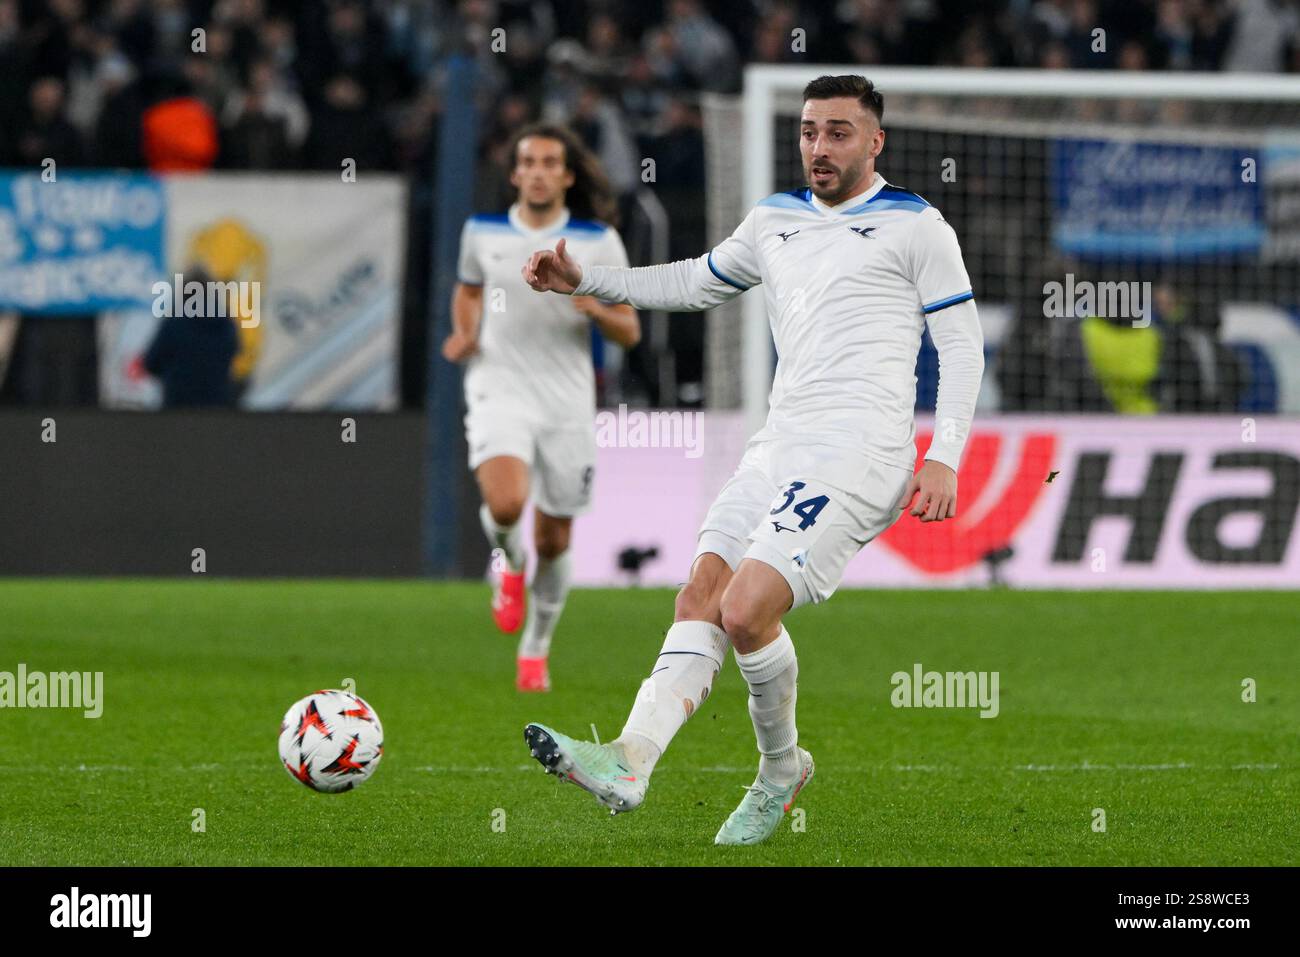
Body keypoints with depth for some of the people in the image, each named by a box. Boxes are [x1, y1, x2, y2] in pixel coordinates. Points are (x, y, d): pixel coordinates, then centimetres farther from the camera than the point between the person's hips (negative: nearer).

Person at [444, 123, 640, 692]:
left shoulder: (599, 242, 0)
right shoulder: (482, 233, 4)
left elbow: (629, 332, 3)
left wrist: (595, 309, -18)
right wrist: (463, 334, 5)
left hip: (567, 403, 1)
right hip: (500, 391, -1)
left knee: (553, 540, 5)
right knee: (505, 505, -27)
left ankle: (535, 650, 28)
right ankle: (507, 561, 9)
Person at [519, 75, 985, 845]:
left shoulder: (915, 226, 2)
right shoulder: (775, 221, 21)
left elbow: (962, 343, 1)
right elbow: (696, 283, 36)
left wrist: (945, 458, -9)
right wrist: (585, 280, 26)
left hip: (860, 450, -7)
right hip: (781, 445, 7)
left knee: (745, 611, -18)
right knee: (701, 596, -11)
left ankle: (782, 766, 4)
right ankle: (630, 763, -23)